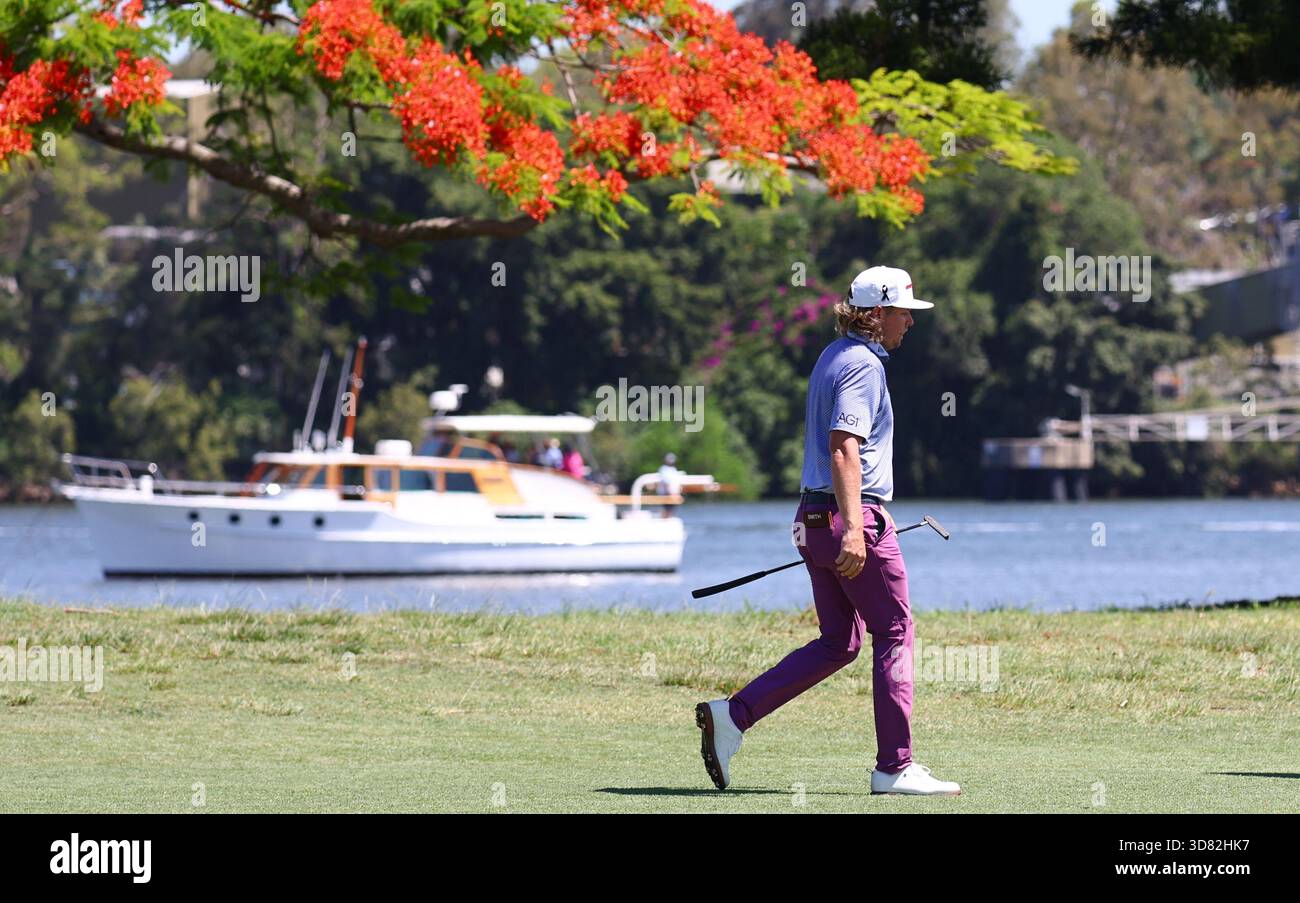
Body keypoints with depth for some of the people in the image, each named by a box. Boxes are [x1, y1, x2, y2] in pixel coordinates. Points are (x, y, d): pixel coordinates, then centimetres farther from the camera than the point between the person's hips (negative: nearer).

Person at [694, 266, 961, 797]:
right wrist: (854, 529, -31)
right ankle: (895, 768, 0)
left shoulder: (834, 356, 18)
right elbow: (844, 450, -24)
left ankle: (732, 717, 3)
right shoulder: (863, 364, -13)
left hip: (814, 515, 10)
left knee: (839, 643, 11)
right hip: (855, 515, -10)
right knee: (894, 634, -2)